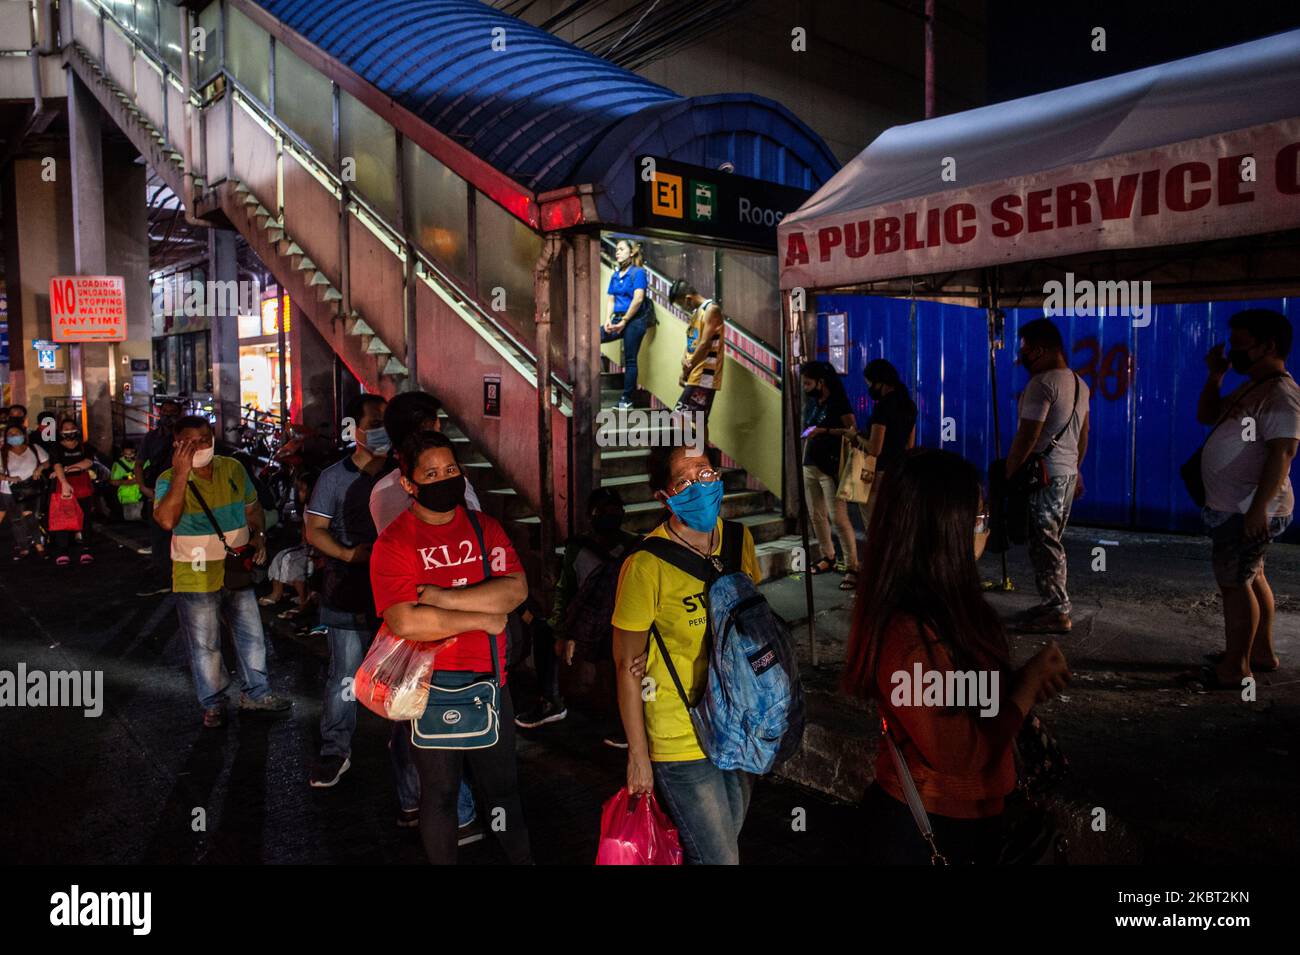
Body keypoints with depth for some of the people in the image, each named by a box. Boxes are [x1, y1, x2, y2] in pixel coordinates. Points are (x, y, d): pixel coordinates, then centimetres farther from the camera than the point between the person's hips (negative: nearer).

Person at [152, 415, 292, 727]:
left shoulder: (233, 469, 0)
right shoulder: (169, 480, -13)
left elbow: (252, 506, 14)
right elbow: (166, 520, -31)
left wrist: (257, 535, -3)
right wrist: (182, 474, -32)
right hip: (196, 578, -4)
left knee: (252, 636, 14)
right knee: (205, 645, 9)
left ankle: (256, 693, 31)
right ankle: (212, 704, 27)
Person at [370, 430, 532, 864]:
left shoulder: (485, 527, 3)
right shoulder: (394, 543, -10)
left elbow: (516, 588, -12)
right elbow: (405, 621, -23)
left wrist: (443, 596, -19)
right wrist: (483, 619, -17)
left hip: (490, 681, 3)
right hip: (432, 686, -3)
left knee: (503, 787, 17)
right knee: (440, 793, 14)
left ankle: (522, 857, 34)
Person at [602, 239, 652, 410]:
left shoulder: (638, 272, -6)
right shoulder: (615, 275, 15)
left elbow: (638, 299, -15)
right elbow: (610, 299, 12)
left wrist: (624, 321, -14)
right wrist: (608, 320, -4)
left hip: (634, 320, -7)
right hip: (619, 320, 7)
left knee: (630, 360, -3)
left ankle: (628, 399, 4)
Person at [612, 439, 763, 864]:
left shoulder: (739, 540, -4)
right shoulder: (646, 566, -21)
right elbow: (627, 666, -14)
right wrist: (638, 755, -10)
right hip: (681, 743, -6)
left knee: (728, 841, 23)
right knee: (719, 858, 3)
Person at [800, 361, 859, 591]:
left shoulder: (838, 402, -6)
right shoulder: (811, 402, 14)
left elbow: (852, 429, -15)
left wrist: (823, 431, -22)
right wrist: (804, 459, 18)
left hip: (830, 468, -7)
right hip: (810, 467, 7)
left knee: (839, 518, -11)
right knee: (817, 516, 10)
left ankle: (852, 568, -9)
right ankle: (828, 558, 23)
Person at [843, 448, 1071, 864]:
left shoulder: (942, 604, -4)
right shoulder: (910, 635, -32)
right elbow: (963, 755, -25)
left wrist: (1025, 681, -9)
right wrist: (1030, 681, -16)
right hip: (927, 831, -8)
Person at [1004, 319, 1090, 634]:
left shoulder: (1042, 383, -17)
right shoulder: (1080, 383, 13)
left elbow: (1027, 436, -20)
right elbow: (1083, 435, 19)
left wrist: (1008, 474, -14)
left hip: (1043, 474, -10)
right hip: (1068, 472, 10)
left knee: (1044, 543, -3)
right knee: (1052, 541, 16)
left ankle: (1058, 612, 1)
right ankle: (1053, 604, 23)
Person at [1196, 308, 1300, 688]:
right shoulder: (1249, 389, 13)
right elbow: (1206, 415, 22)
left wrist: (1259, 508, -29)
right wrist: (1215, 374, 8)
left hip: (1248, 512, -10)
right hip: (1234, 508, 10)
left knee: (1235, 583, -5)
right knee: (1250, 578, 18)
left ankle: (1235, 668, 2)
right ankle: (1262, 652, 30)